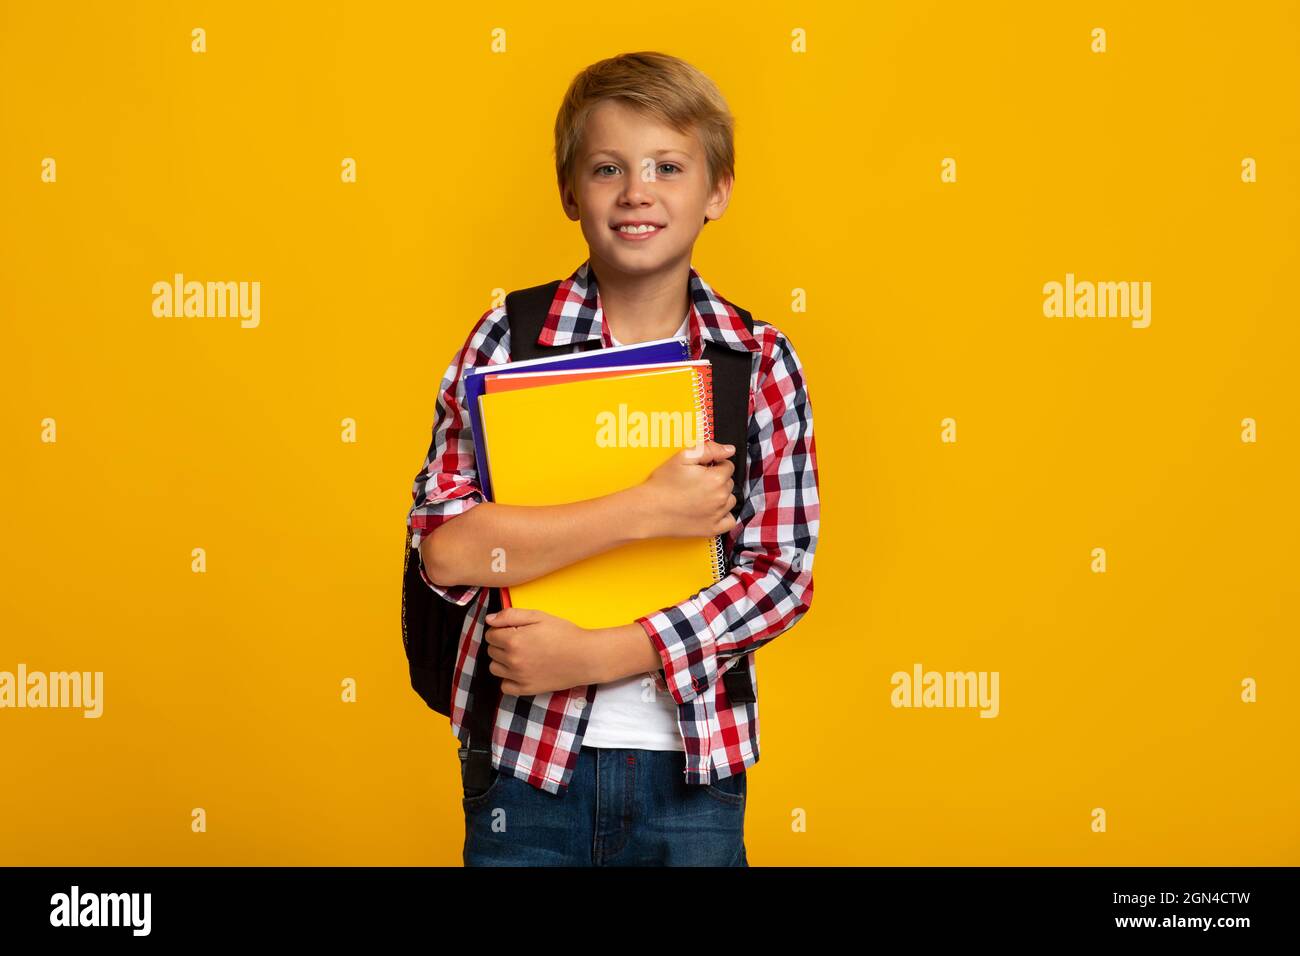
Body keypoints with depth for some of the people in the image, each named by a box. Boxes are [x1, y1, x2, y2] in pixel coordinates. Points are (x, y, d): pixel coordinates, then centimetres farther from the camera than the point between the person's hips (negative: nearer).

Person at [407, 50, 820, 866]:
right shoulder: (510, 337, -4)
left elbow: (783, 575, -6)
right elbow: (446, 548, -13)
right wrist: (648, 509, -20)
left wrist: (596, 653, -16)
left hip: (694, 773, 1)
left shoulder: (760, 362, -3)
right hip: (527, 766, 0)